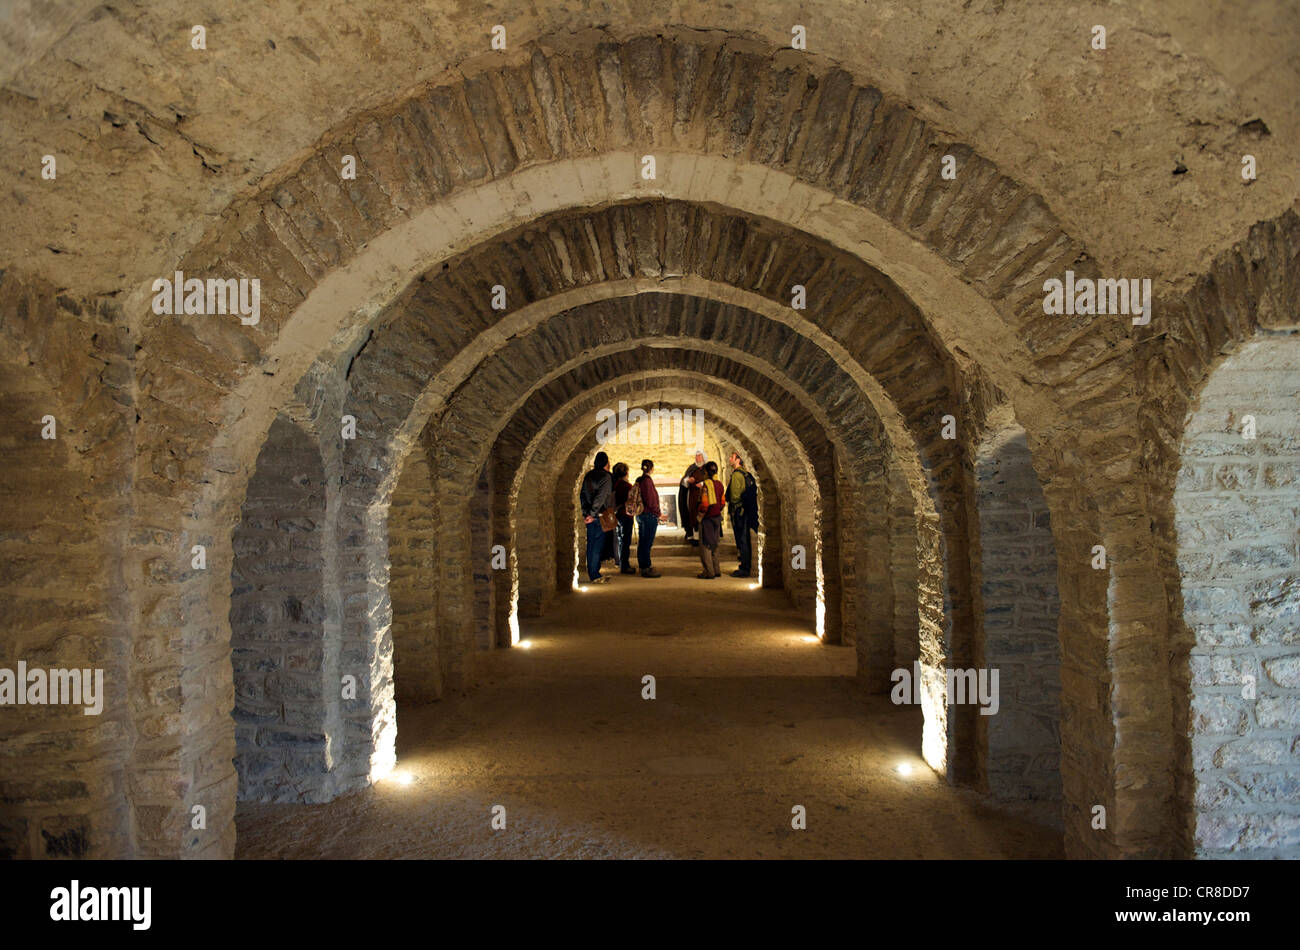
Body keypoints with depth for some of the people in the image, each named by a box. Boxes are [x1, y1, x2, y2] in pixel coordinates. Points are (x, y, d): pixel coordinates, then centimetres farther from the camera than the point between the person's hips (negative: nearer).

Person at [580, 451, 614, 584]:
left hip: (590, 515, 7)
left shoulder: (588, 476, 12)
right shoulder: (606, 477, -10)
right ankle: (595, 576, -4)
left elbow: (582, 494, 11)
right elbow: (600, 497, -18)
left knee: (591, 544, 12)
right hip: (598, 516, -7)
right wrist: (592, 514, -16)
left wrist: (586, 512, 8)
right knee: (597, 544, -4)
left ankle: (591, 573, 17)